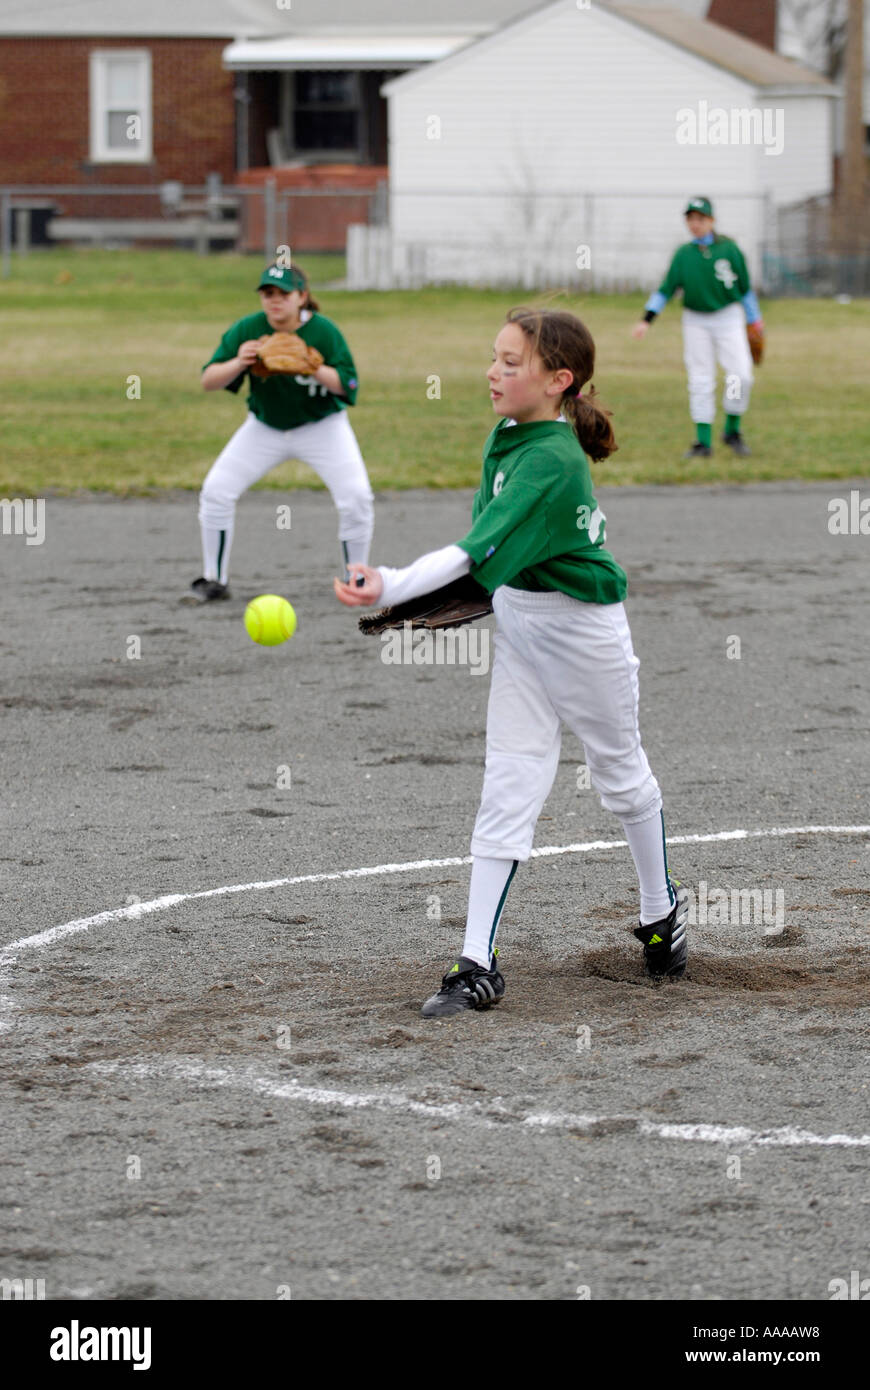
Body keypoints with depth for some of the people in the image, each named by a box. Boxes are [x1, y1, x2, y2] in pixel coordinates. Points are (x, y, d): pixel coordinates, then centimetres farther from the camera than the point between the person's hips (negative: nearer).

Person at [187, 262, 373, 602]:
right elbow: (208, 381, -17)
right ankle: (214, 581, 5)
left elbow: (348, 385, -21)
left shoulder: (323, 331, -19)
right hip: (264, 427, 2)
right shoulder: (246, 330, -16)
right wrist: (237, 364, -37)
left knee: (356, 497, -17)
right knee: (216, 491, -9)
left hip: (322, 426, -2)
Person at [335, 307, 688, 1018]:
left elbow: (481, 549, -39)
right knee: (507, 791, 1)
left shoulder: (553, 463, -28)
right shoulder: (507, 434, -2)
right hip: (519, 630, 7)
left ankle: (663, 913, 38)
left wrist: (394, 586, -49)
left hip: (582, 630, -7)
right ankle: (478, 965, -3)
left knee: (621, 774, 15)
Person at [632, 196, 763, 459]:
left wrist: (754, 320, 11)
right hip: (696, 321, 1)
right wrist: (647, 319, -9)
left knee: (741, 375, -12)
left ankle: (732, 431, 7)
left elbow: (745, 288, 7)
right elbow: (666, 289, 1)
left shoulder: (729, 249, -1)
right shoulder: (683, 254, 1)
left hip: (728, 318, -1)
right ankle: (703, 442, 5)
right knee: (700, 382, 0)